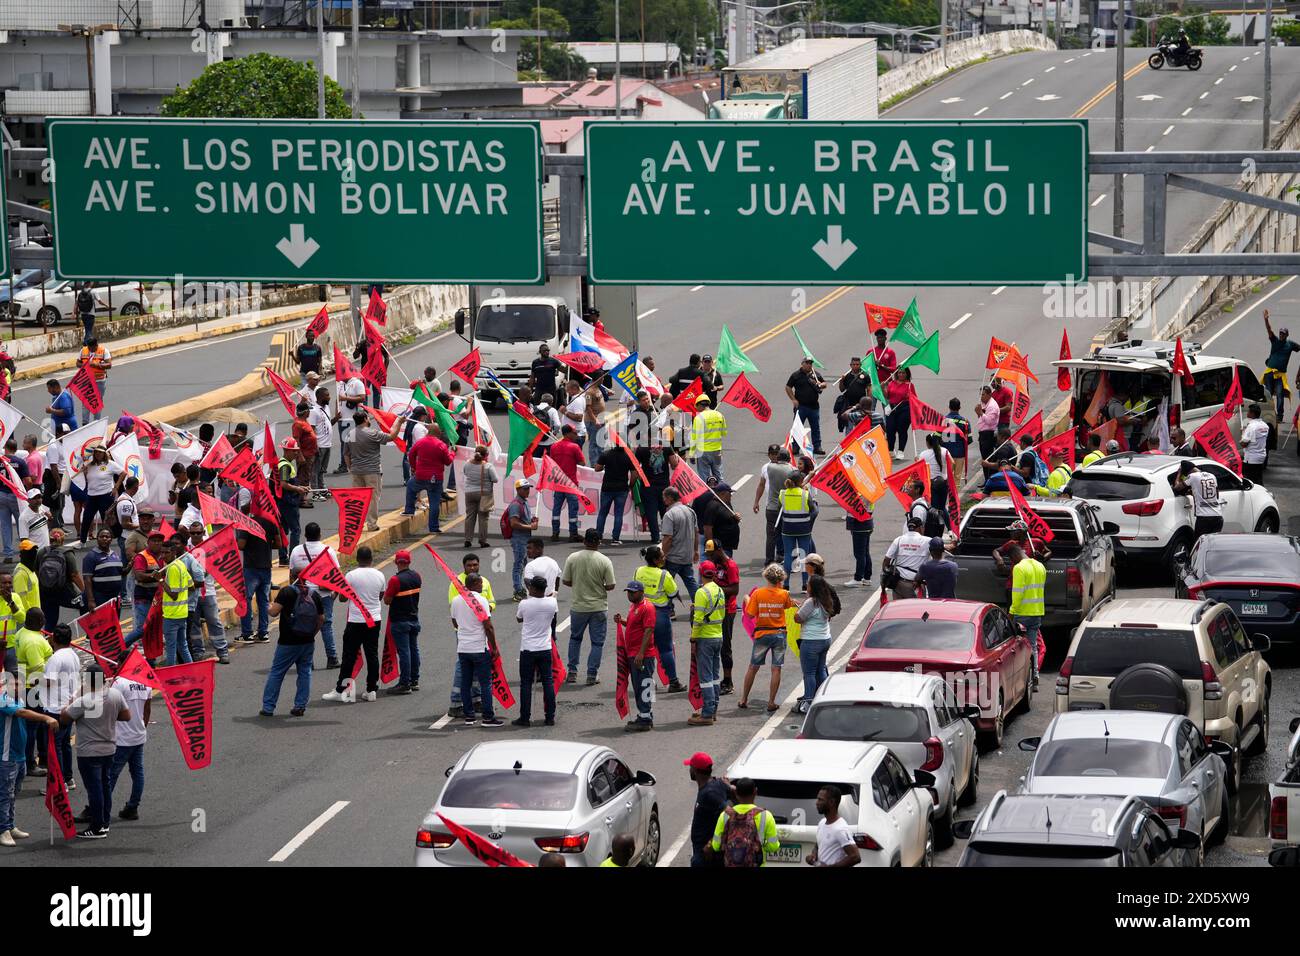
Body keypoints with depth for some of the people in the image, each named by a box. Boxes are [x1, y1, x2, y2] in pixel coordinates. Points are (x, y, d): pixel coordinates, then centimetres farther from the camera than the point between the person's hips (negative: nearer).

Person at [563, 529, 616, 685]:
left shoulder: (572, 558, -8)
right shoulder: (605, 561, -12)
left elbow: (566, 581, -2)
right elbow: (610, 586, -11)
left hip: (578, 606, 2)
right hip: (598, 607, -2)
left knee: (575, 638, 21)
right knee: (597, 642, 9)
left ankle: (572, 672, 20)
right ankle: (591, 675, 7)